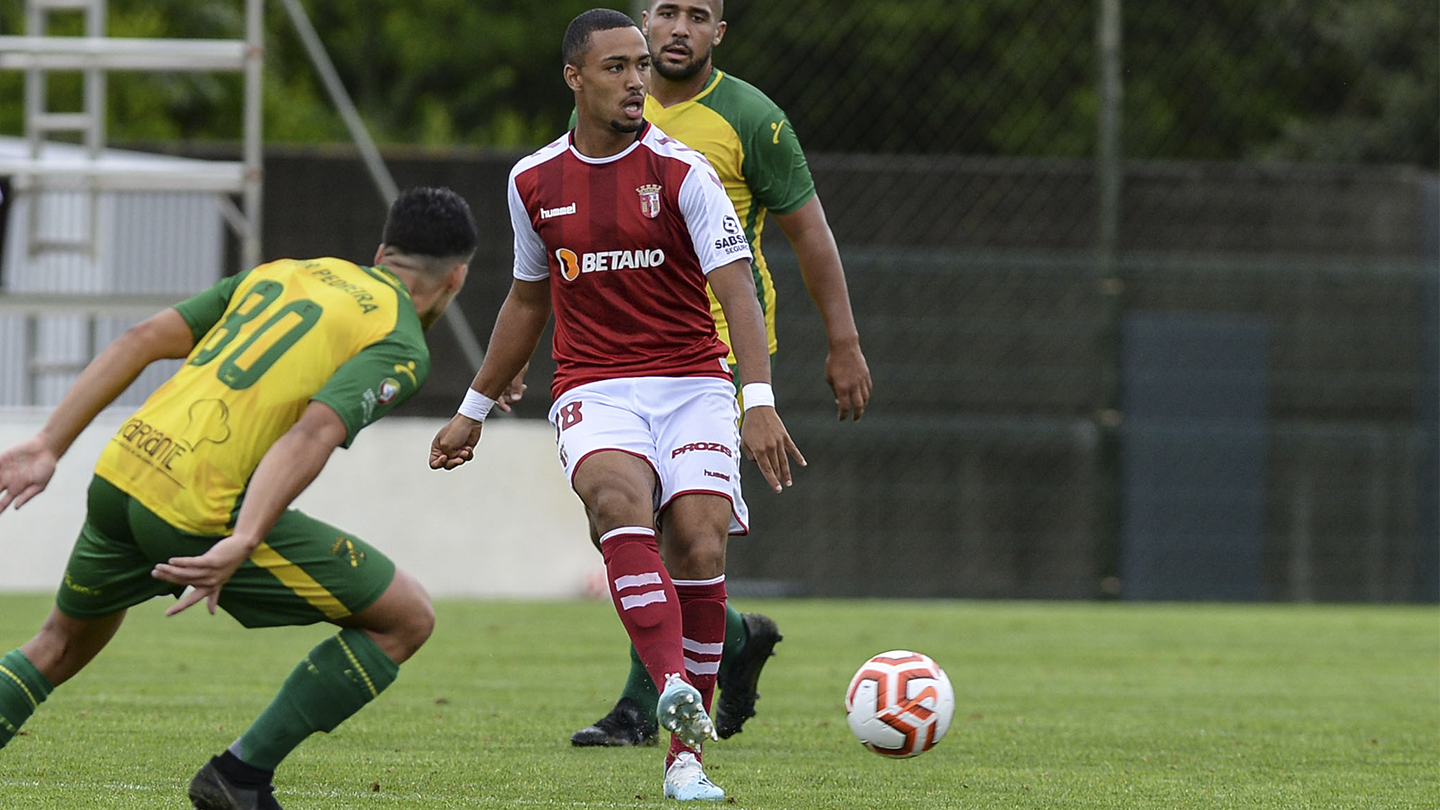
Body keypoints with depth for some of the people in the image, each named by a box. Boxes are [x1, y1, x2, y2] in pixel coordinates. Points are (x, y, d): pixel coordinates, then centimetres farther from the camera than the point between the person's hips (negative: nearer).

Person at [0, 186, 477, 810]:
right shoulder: (402, 348, 1)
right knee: (406, 618, 5)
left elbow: (142, 340, 15)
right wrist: (241, 544, -28)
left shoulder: (283, 273, 22)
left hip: (119, 472, 7)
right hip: (202, 511, -7)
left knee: (64, 644, 33)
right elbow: (313, 433, -18)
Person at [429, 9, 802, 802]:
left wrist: (760, 400, -27)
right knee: (619, 498, -32)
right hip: (594, 390, 1)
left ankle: (685, 754, -5)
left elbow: (736, 287, -13)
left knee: (699, 544, -18)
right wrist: (473, 412, 27)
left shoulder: (680, 170, -5)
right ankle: (673, 689, -48)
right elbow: (527, 301, 23)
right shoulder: (534, 182, 7)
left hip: (692, 384, -1)